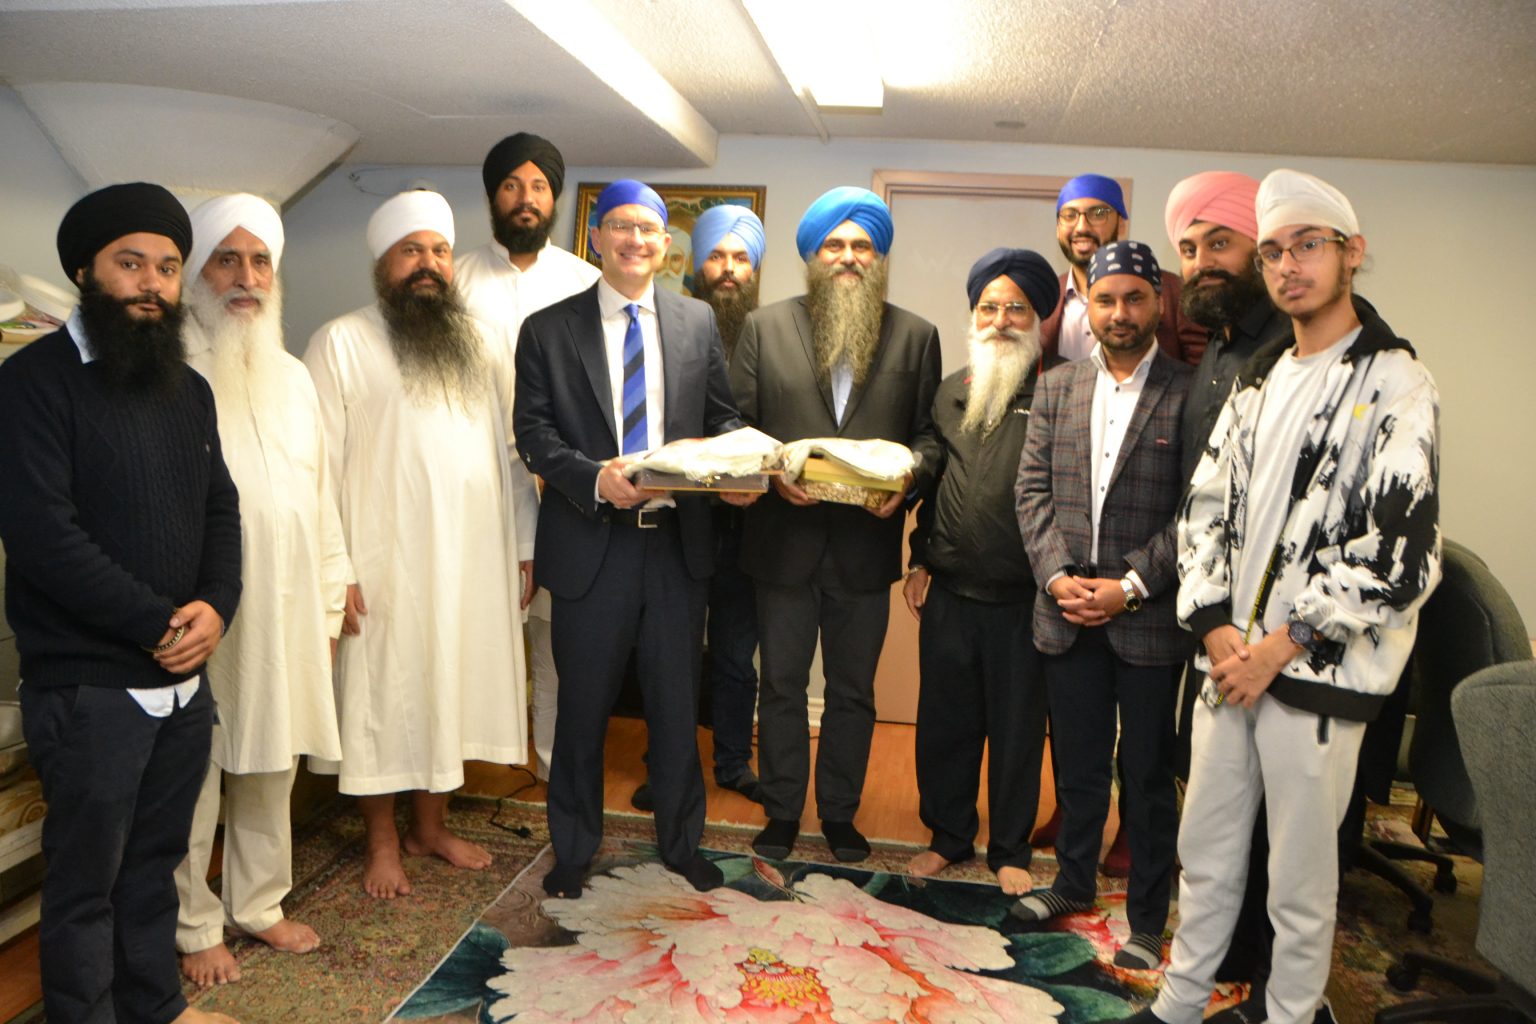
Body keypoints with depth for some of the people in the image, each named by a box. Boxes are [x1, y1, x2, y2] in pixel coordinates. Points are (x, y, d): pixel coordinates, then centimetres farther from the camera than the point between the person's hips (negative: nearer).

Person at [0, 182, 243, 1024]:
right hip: (87, 690, -6)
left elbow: (221, 511, 11)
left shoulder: (188, 389, 11)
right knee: (86, 879, 8)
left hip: (183, 679, 6)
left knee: (157, 859, 19)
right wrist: (158, 623, -16)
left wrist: (215, 608, -7)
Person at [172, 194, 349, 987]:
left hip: (285, 610, 6)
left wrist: (330, 597, 13)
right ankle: (194, 928, 24)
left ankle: (258, 903, 32)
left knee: (271, 766, 15)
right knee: (194, 777, 6)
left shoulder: (291, 377, 12)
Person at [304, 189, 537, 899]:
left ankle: (431, 825, 29)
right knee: (382, 696, 5)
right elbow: (321, 463, -7)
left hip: (471, 564, 5)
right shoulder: (342, 343, -3)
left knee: (451, 691, 12)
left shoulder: (478, 347, 13)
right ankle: (382, 842, 21)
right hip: (384, 567, -4)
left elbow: (510, 451, 13)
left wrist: (524, 547, 9)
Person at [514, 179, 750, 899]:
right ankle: (573, 849, 32)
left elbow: (722, 418, 10)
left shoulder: (698, 321, 9)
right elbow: (534, 432, -4)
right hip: (591, 545, -2)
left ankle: (681, 842, 33)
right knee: (583, 706, 11)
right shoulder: (549, 328, 2)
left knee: (677, 704, 13)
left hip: (677, 543, 2)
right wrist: (595, 477, -20)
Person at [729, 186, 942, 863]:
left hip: (867, 544, 1)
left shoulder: (915, 336, 5)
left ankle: (840, 813, 30)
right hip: (785, 541, 0)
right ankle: (781, 813, 27)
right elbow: (737, 423, 1)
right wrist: (774, 473, -16)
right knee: (781, 686, 11)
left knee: (853, 691, 13)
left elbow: (930, 432, 4)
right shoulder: (764, 327, 3)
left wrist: (907, 477, -15)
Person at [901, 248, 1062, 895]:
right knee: (944, 719, 12)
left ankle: (1010, 849, 27)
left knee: (1017, 726, 9)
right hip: (948, 590, 4)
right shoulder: (951, 393, 11)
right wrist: (919, 558, 13)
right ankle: (948, 836, 31)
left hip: (1022, 597, -4)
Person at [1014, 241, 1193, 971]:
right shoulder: (1057, 388, 8)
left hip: (1148, 617, -4)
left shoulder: (1189, 393, -6)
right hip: (1067, 612, 4)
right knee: (1077, 763, 18)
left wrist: (1131, 586, -14)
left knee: (1147, 775, 9)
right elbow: (1033, 490, 5)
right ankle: (1074, 880, 38)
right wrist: (1057, 574, -6)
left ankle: (1146, 917, 25)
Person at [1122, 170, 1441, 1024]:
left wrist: (1279, 648, -14)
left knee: (1301, 873, 6)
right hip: (1230, 661, 6)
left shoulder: (1395, 385, -7)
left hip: (1319, 672, -6)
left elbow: (1399, 553, -15)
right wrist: (1215, 627, -2)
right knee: (1206, 850, 16)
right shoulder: (1260, 382, 14)